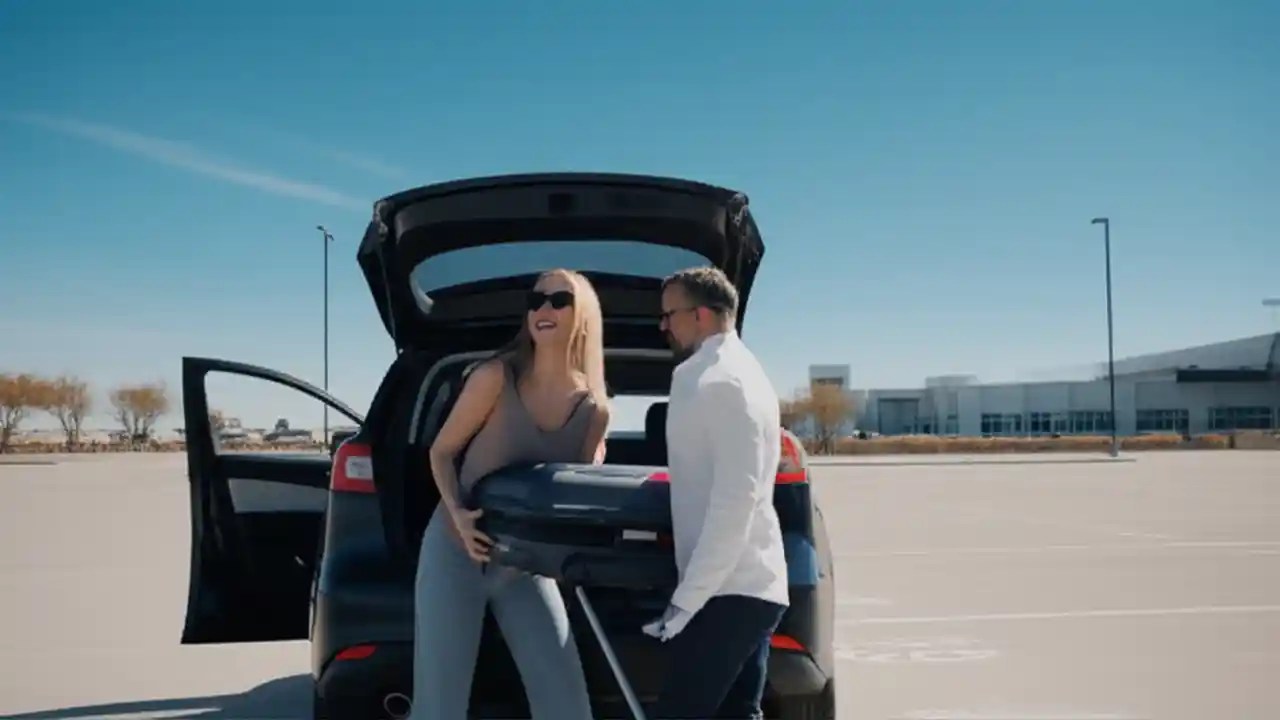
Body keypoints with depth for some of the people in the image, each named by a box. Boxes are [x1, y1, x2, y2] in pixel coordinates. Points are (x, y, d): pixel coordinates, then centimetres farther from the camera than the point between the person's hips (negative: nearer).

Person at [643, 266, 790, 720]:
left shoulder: (718, 382, -14)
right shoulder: (735, 372, 19)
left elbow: (735, 498, -21)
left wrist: (686, 598, -20)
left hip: (728, 590, -10)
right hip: (747, 586, 10)